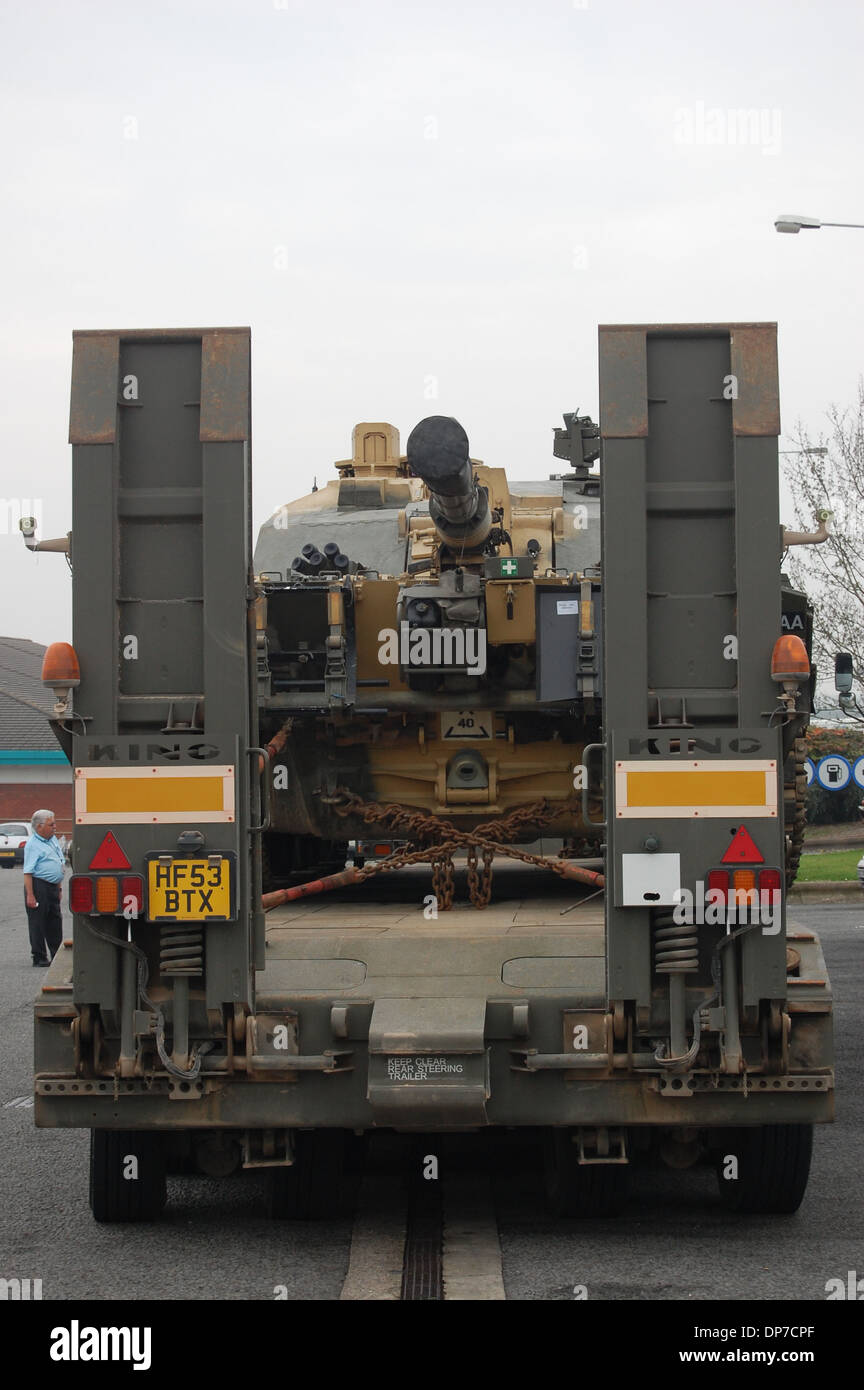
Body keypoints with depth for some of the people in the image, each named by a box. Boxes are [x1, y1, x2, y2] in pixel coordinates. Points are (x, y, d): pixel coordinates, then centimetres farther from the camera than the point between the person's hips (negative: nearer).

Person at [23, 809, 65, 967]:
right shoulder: (32, 845, -13)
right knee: (38, 923, -2)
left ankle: (57, 956, 22)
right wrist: (30, 895, -22)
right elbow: (28, 872, -17)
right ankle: (39, 958, 3)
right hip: (38, 886, -9)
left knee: (55, 922, 13)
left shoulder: (53, 839, 14)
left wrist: (59, 887, 21)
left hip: (52, 887, 9)